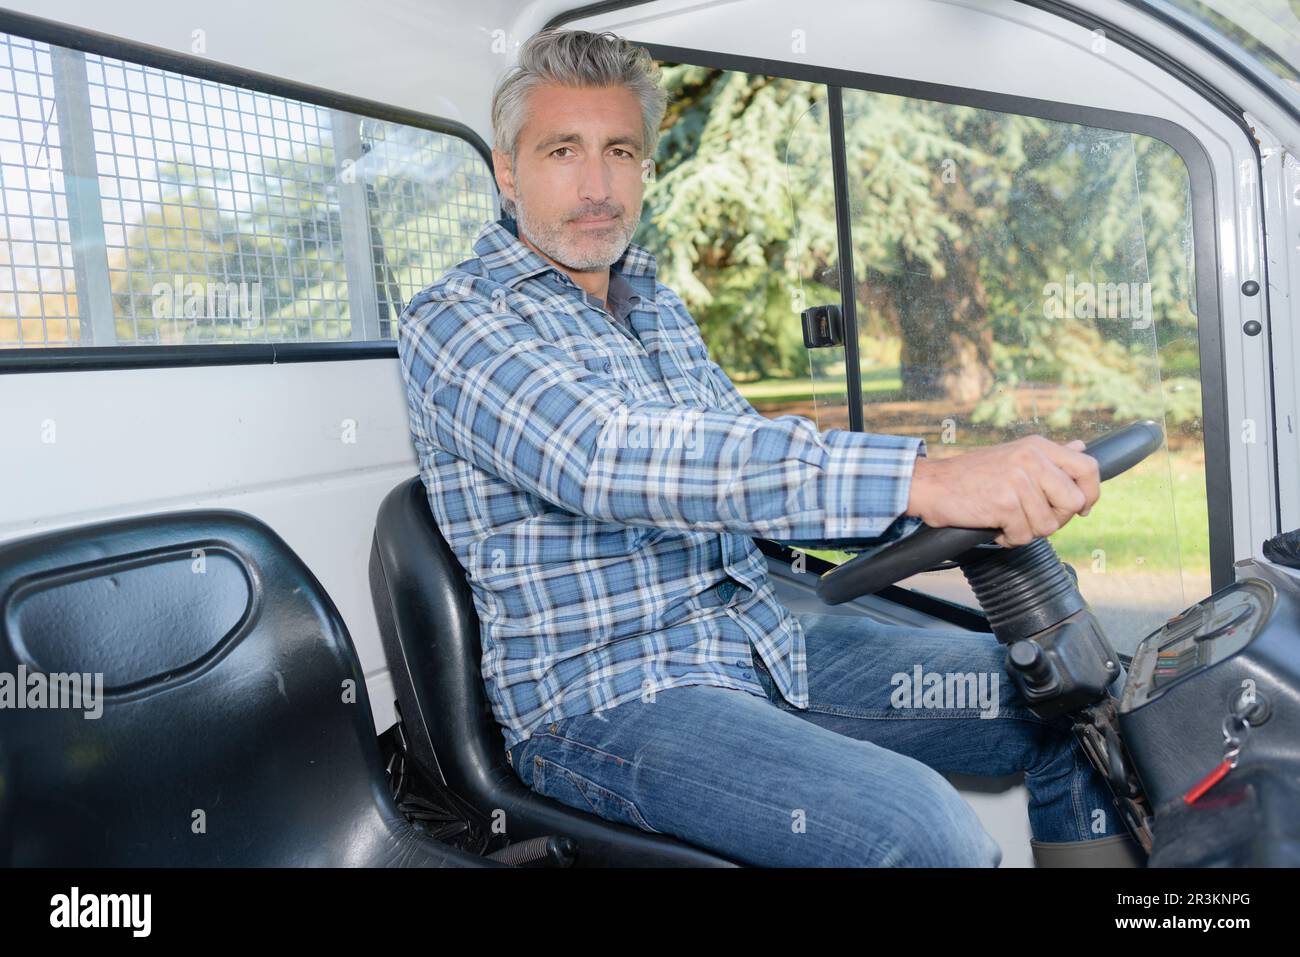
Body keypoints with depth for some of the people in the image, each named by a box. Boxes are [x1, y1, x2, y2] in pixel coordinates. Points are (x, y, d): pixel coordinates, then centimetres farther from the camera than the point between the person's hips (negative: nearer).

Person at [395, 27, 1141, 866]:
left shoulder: (658, 308, 15)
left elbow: (756, 465, 17)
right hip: (605, 700, -7)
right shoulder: (455, 324, -11)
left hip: (763, 638, 8)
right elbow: (613, 459, -30)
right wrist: (921, 480, -39)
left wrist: (977, 497, 1)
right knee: (923, 832, -29)